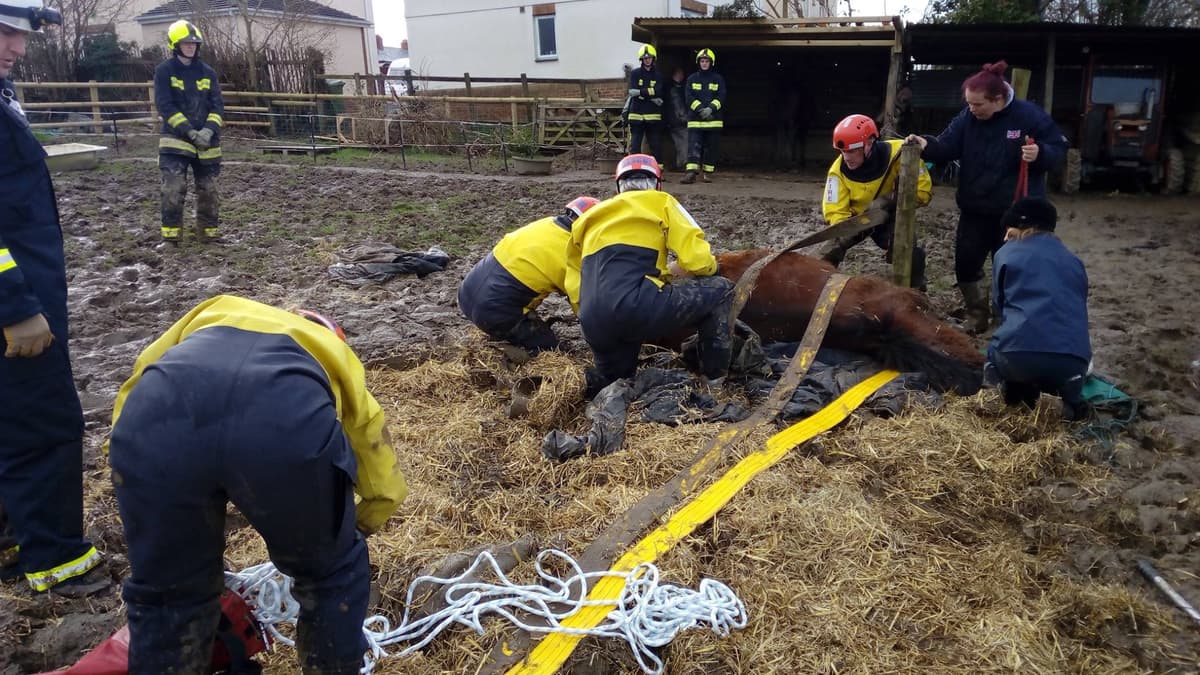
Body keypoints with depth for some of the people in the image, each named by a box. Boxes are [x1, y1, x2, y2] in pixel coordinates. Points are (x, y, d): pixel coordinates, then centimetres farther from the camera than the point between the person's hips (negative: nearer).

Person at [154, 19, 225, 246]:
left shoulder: (208, 72, 7)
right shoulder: (164, 71, -3)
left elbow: (218, 106, 3)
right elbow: (165, 106, -10)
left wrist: (209, 130, -14)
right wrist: (190, 131, -18)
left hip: (207, 141, 4)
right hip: (176, 140, -3)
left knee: (208, 189, 10)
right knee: (173, 189, -11)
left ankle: (209, 231, 24)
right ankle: (170, 235, -3)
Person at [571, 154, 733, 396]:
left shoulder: (594, 216, 29)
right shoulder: (660, 203, 13)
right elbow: (698, 261, 2)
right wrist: (710, 266, 26)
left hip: (594, 327, 6)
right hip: (634, 308, -6)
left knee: (615, 380, 32)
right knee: (720, 289, 13)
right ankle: (716, 381, 12)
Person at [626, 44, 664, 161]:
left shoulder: (658, 76, 11)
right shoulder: (635, 73, 8)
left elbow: (658, 93, -7)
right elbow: (632, 92, -7)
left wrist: (641, 92, -13)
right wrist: (651, 96, -11)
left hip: (653, 116, 1)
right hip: (636, 114, -1)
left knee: (656, 146, 3)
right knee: (634, 145, -3)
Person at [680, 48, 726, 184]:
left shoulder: (718, 79, 10)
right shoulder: (692, 79, 10)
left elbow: (721, 97, 0)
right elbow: (689, 97, -1)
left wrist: (711, 108, -17)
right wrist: (700, 109, -16)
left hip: (714, 119, 1)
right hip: (695, 119, -1)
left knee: (710, 147, 5)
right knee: (693, 146, -11)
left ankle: (707, 173, 14)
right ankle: (691, 173, -18)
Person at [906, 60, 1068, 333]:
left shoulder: (1029, 116, -14)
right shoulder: (967, 117, -4)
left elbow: (1058, 149, -7)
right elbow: (947, 147, -7)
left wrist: (1040, 154, -29)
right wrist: (926, 145, -27)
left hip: (1016, 211, -4)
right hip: (974, 208, 4)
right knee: (966, 261, 8)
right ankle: (977, 315, 28)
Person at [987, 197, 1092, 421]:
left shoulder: (1006, 253, 14)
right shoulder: (1073, 261, 25)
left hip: (1019, 354, -2)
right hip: (1072, 362, 2)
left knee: (996, 351, 33)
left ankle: (1017, 386, 6)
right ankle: (1071, 395, 8)